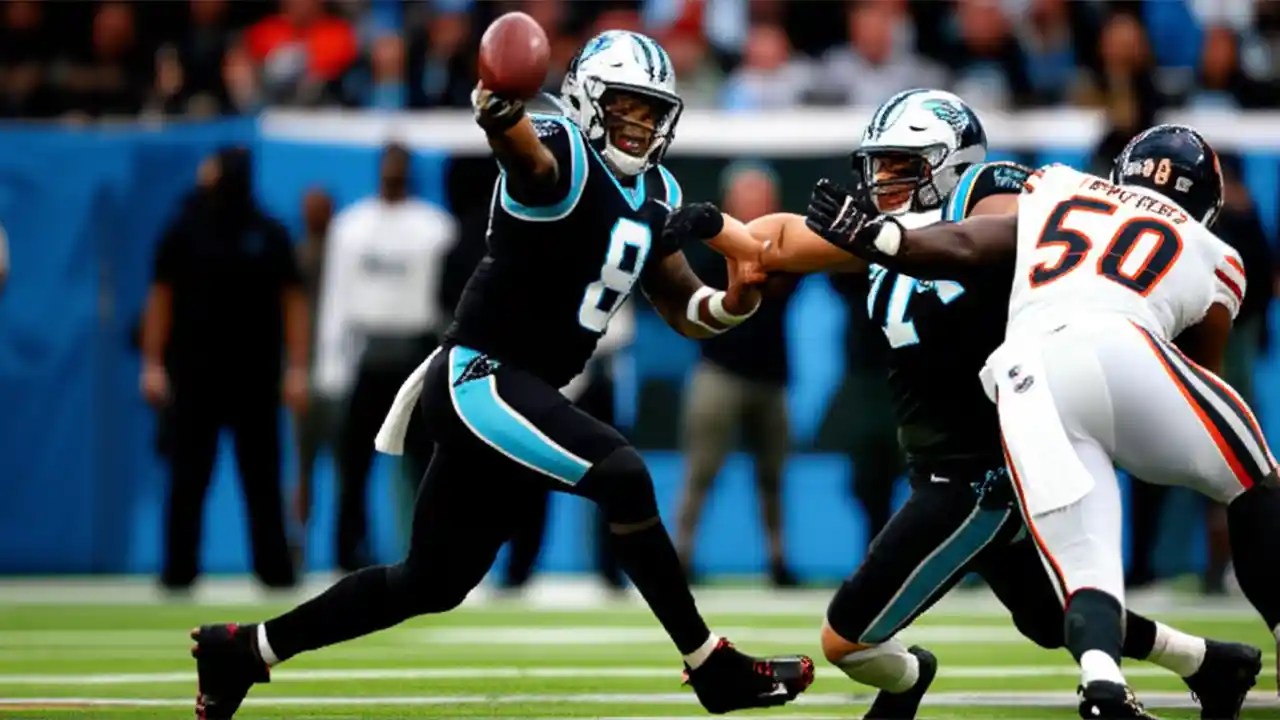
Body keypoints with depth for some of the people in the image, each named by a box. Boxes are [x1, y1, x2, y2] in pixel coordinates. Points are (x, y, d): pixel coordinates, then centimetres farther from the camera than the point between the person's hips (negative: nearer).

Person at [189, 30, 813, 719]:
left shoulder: (654, 193, 12)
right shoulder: (562, 155, -15)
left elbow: (683, 307, 18)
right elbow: (520, 146, -40)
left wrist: (732, 303, -6)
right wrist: (499, 107, -64)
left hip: (521, 392, 10)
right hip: (479, 378, -10)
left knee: (429, 585, 14)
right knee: (621, 475, -26)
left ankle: (243, 650, 27)